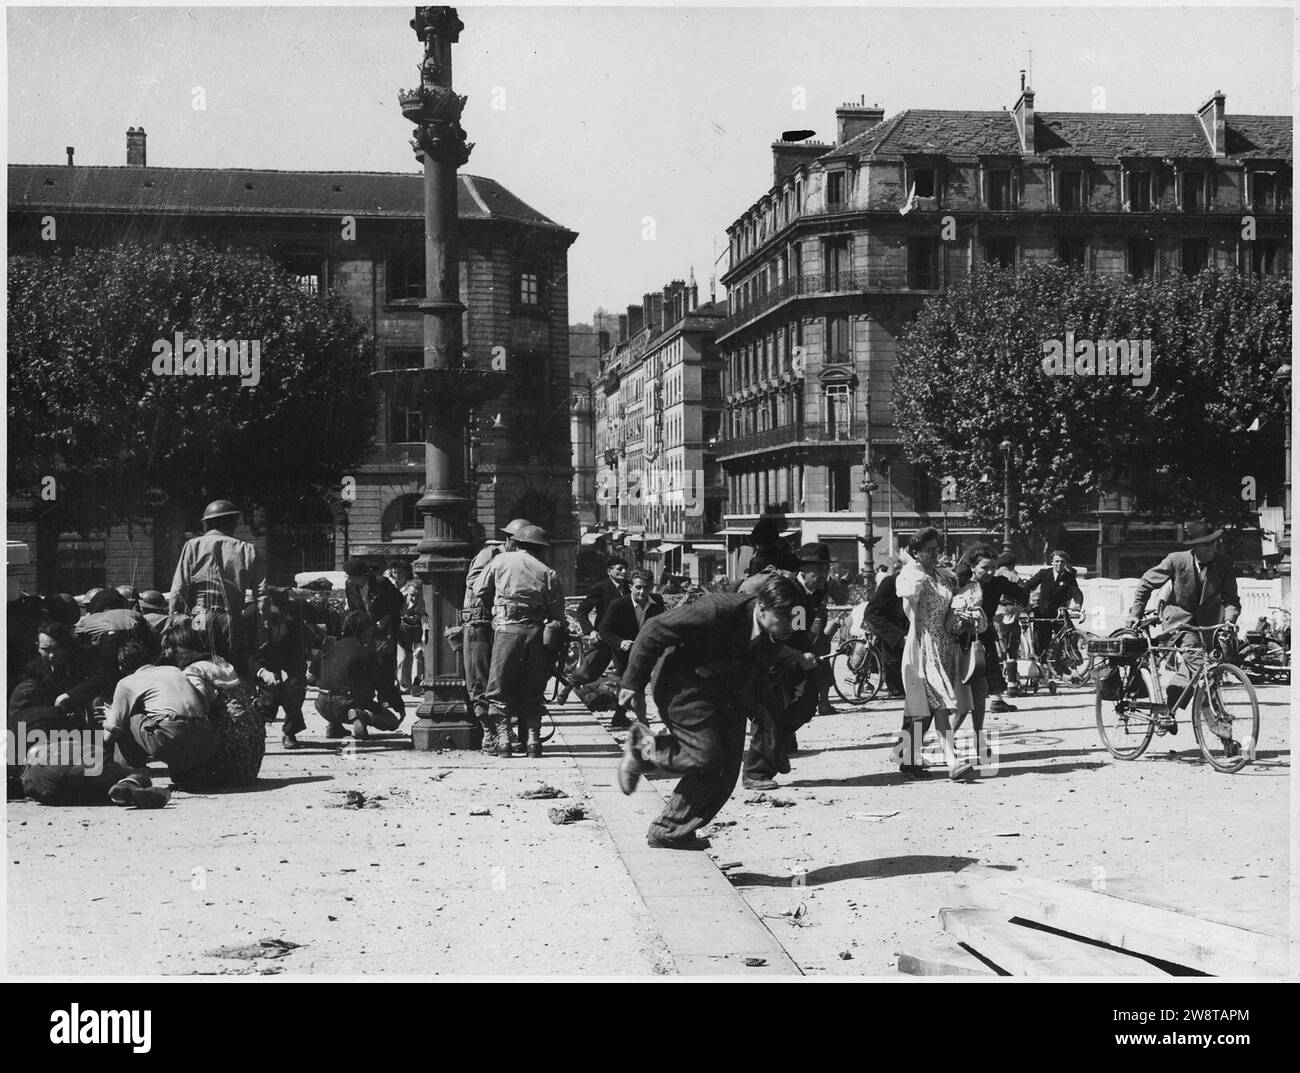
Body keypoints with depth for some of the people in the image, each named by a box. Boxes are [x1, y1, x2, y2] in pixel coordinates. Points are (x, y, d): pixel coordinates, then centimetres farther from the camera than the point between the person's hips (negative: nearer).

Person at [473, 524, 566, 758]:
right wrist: (556, 633, 14)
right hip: (537, 631, 2)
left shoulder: (501, 560, 11)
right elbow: (558, 614, 6)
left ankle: (503, 739, -4)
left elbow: (480, 592, 9)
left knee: (500, 688, 5)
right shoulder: (548, 573, 11)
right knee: (532, 690, 12)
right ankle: (533, 739, 6)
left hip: (507, 628, -2)